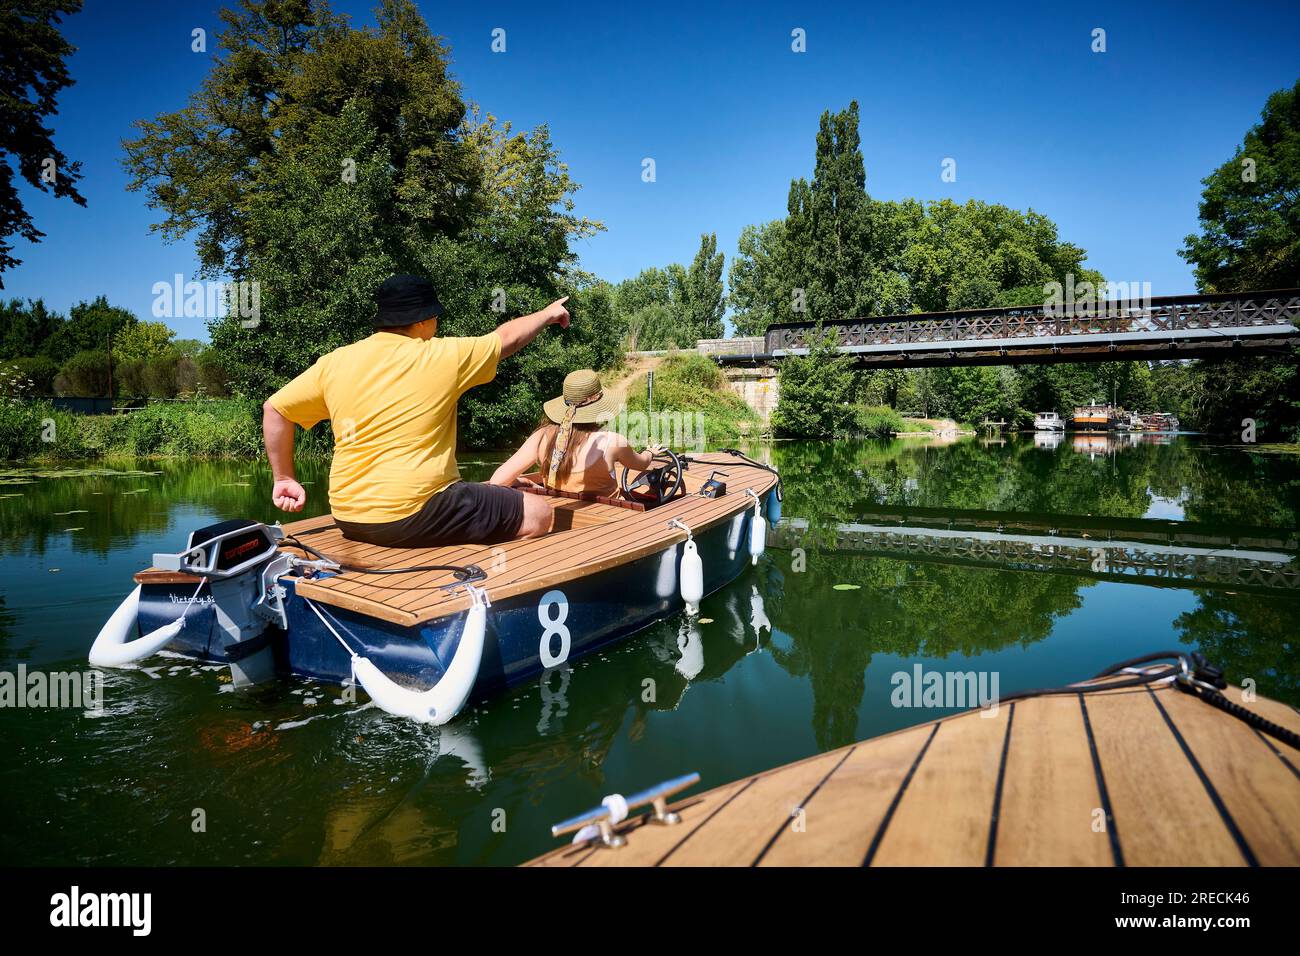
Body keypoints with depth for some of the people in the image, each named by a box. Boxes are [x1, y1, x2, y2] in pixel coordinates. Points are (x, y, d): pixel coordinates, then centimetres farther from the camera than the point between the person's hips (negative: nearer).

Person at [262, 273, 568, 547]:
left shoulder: (334, 362, 4)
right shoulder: (442, 357, -7)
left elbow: (274, 409, 9)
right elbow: (508, 337, 8)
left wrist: (284, 478, 18)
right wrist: (548, 314, 26)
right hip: (411, 517, -7)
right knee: (537, 513, 0)